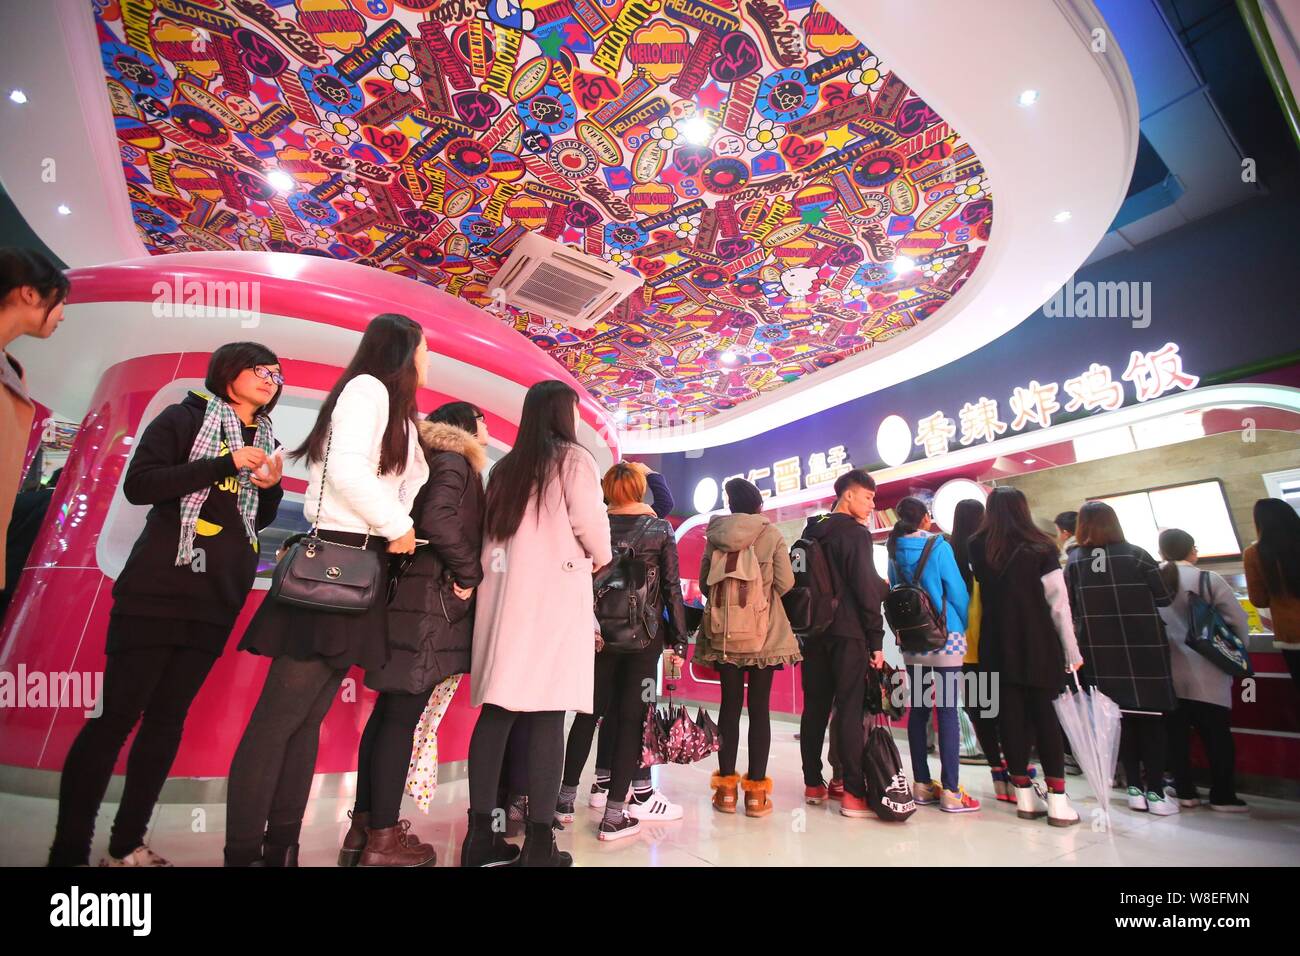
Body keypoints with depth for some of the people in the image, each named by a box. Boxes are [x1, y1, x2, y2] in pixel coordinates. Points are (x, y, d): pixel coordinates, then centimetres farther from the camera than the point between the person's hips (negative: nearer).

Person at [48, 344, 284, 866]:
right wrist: (226, 463, -18)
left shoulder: (266, 440, 15)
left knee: (168, 719, 9)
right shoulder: (184, 418, 0)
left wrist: (272, 486, -4)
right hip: (158, 589, -5)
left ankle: (127, 844, 19)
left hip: (217, 600, 5)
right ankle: (69, 847, 12)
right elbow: (138, 484, -11)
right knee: (118, 714, -2)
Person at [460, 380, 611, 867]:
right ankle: (539, 841, 2)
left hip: (503, 591, 6)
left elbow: (490, 532, 15)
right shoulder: (573, 459, 1)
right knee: (547, 714, -3)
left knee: (497, 709, 7)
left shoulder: (505, 467, 16)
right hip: (555, 592, -6)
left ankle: (480, 831, 12)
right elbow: (590, 525, -6)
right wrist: (601, 558, 12)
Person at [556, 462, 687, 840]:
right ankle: (614, 815, 10)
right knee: (631, 718, 5)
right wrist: (678, 638, 1)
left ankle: (566, 798, 27)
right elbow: (672, 588, -5)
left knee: (588, 712, 15)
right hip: (645, 634, -2)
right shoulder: (661, 529, -3)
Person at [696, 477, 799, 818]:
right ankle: (756, 789, 11)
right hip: (764, 634, -2)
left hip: (724, 633, 2)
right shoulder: (772, 535, -5)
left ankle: (726, 787, 16)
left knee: (730, 705, 10)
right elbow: (785, 583, -8)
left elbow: (704, 583, 3)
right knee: (759, 707, 5)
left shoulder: (715, 535, 0)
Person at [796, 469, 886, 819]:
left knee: (814, 708, 11)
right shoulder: (855, 533, -10)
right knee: (850, 711, -2)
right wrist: (876, 640, -9)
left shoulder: (811, 532, 13)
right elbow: (866, 590, -14)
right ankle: (854, 793, 3)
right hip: (848, 634, -7)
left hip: (814, 632, 7)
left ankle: (813, 784, 20)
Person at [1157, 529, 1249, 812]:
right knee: (1217, 735, 10)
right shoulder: (1209, 580, -8)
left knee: (1176, 733, 10)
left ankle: (1185, 792, 17)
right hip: (1206, 676, -2)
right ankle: (1223, 796, 17)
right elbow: (1239, 621, -5)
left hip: (1167, 674, 2)